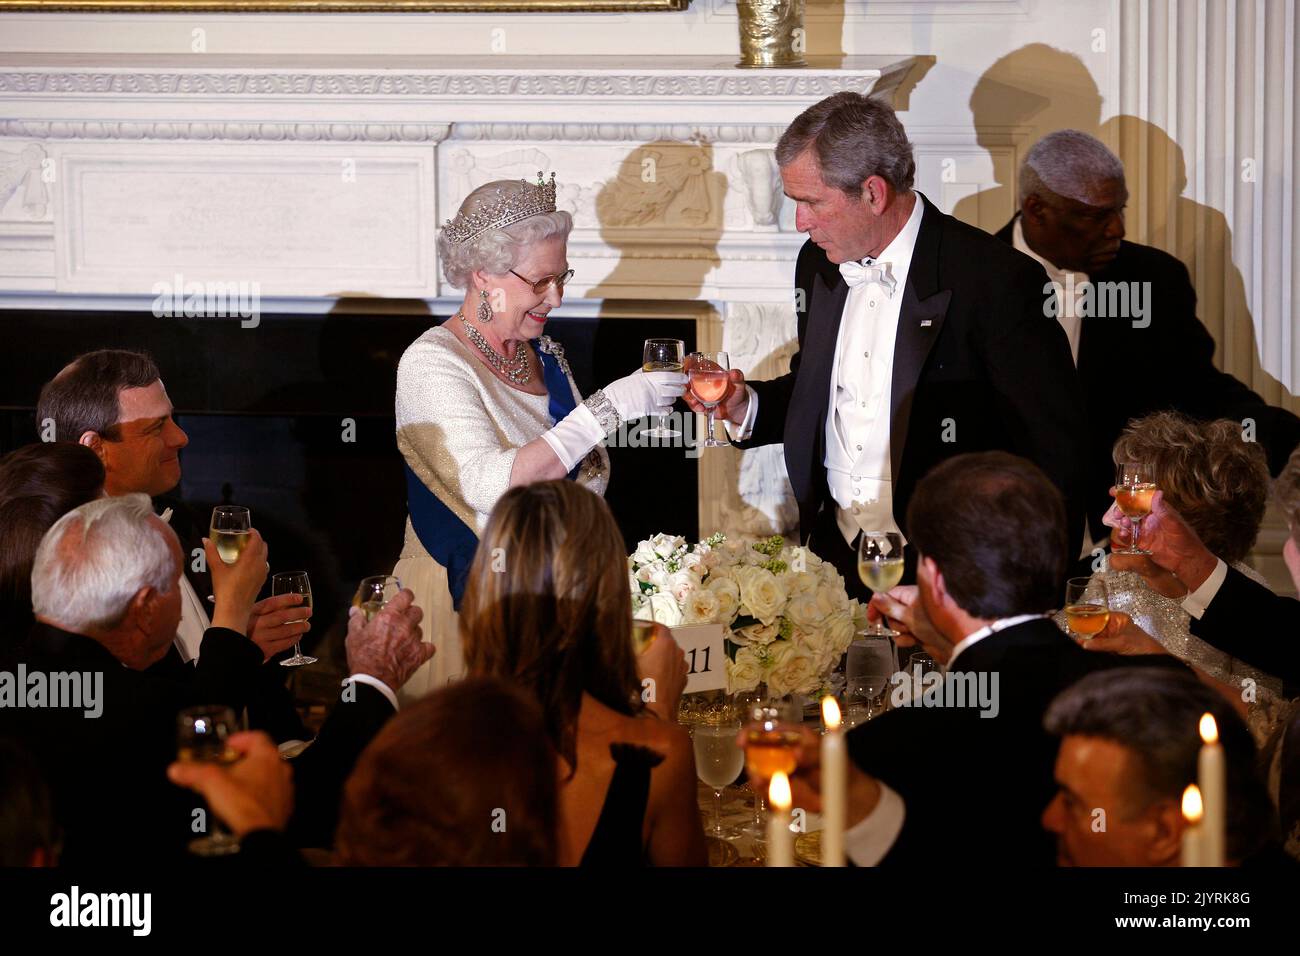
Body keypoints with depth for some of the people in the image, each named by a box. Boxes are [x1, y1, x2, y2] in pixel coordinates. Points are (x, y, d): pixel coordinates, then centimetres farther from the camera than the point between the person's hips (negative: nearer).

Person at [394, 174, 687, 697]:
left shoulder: (543, 354, 9)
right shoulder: (432, 363, -13)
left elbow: (587, 475, 18)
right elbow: (489, 485, -27)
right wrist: (608, 408, -27)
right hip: (462, 597, -6)